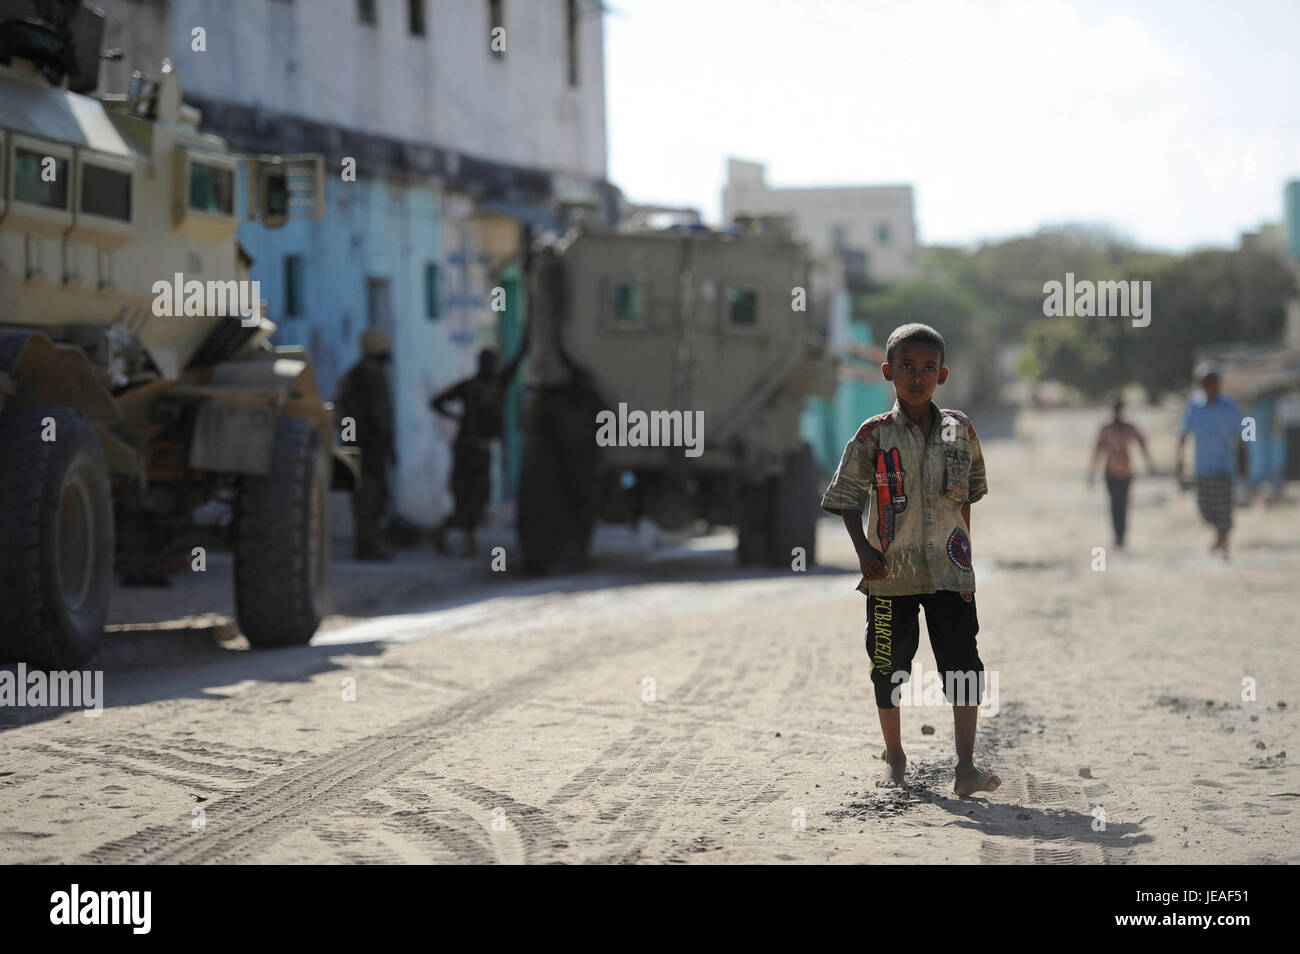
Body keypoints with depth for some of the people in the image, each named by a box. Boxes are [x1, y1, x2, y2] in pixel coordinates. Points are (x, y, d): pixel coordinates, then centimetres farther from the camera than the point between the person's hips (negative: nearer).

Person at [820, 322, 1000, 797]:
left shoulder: (960, 429, 5)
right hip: (891, 570, -1)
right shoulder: (874, 435, -3)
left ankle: (966, 767, -7)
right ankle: (896, 760, 25)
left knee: (964, 665, -7)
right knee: (889, 667, 7)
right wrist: (864, 549, -12)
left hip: (948, 567, 1)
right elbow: (846, 497, -1)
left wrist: (965, 548, 12)